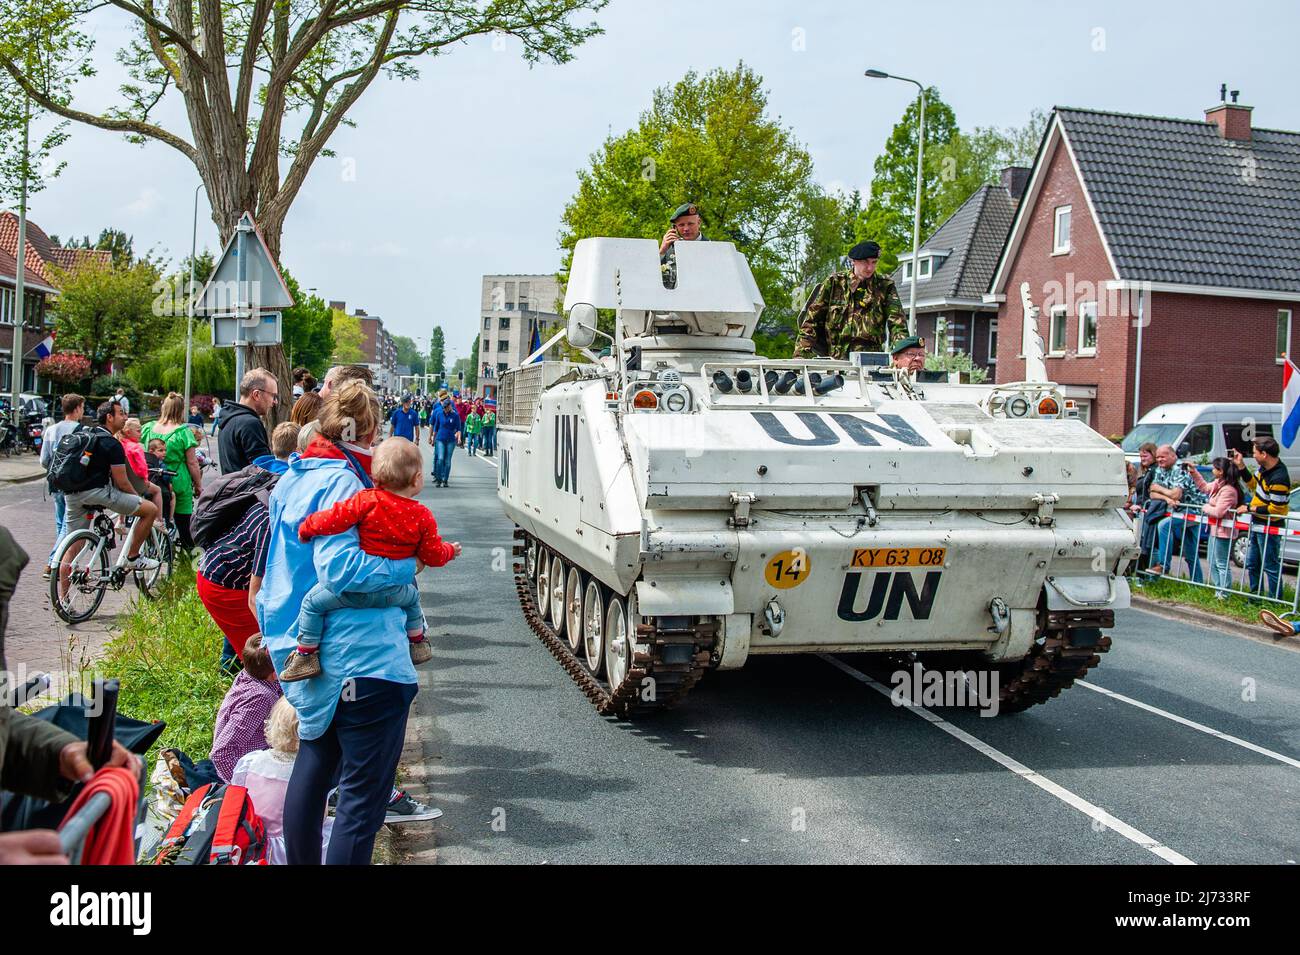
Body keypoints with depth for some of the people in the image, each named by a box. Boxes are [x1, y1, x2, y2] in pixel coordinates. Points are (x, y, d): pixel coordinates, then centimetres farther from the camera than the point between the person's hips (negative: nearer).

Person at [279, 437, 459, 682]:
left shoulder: (366, 500, -12)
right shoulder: (423, 516, -4)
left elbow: (334, 519, -17)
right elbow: (433, 555, 4)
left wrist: (306, 528, 2)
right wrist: (450, 550, 26)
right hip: (394, 591, 4)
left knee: (313, 602, 11)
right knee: (412, 597, 36)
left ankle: (306, 655, 10)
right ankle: (418, 644, 44)